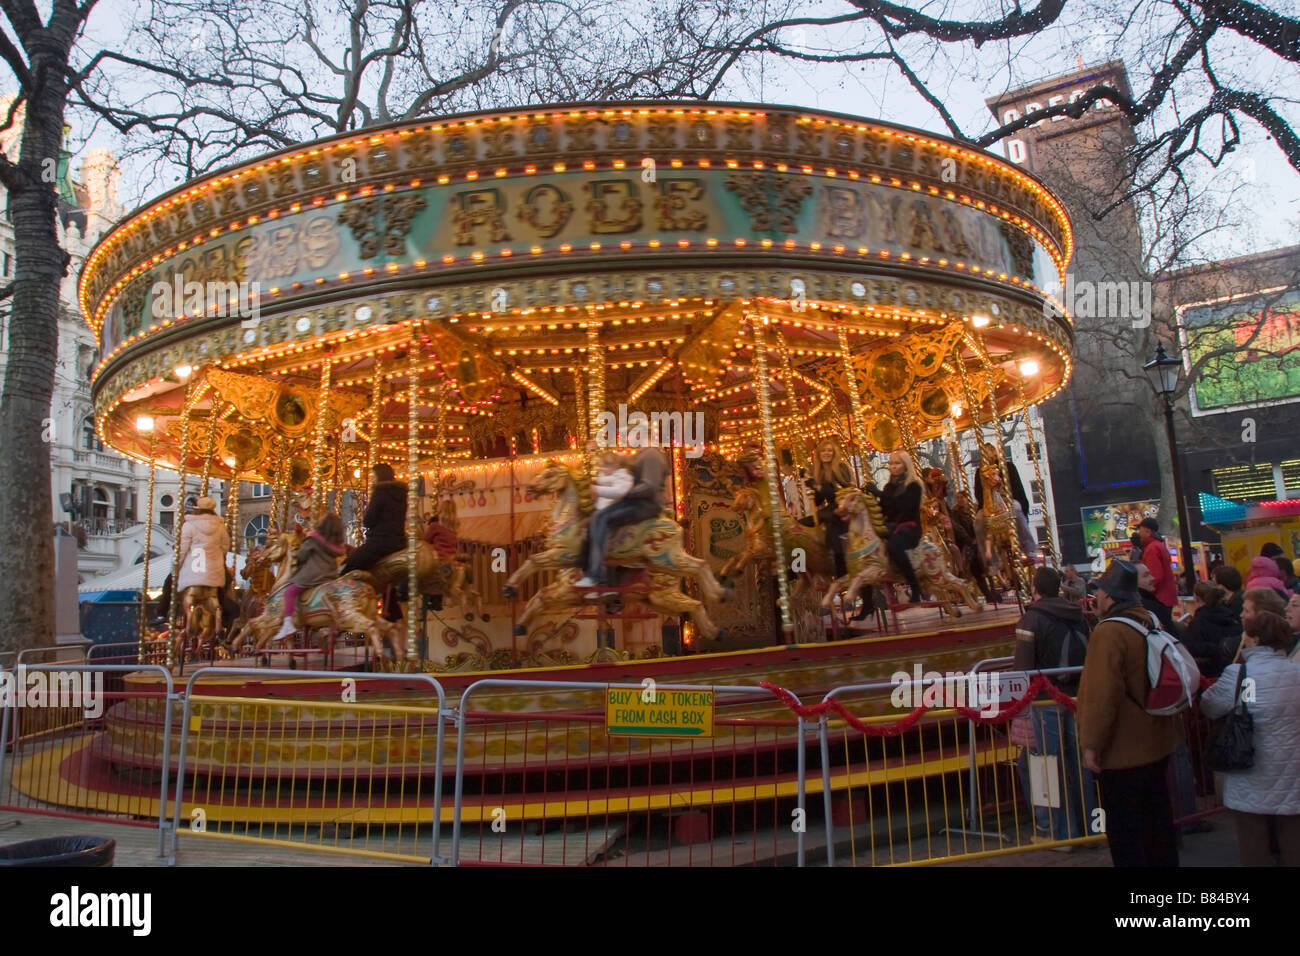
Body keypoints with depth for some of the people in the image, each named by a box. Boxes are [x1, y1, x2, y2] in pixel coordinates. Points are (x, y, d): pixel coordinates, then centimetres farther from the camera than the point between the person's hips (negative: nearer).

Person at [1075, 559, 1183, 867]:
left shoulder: (1108, 632, -24)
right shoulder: (1150, 623, 3)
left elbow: (1102, 694, -28)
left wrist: (1091, 743, -19)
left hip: (1124, 749, -9)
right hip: (1157, 741, 9)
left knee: (1125, 829, 3)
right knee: (1157, 815, 22)